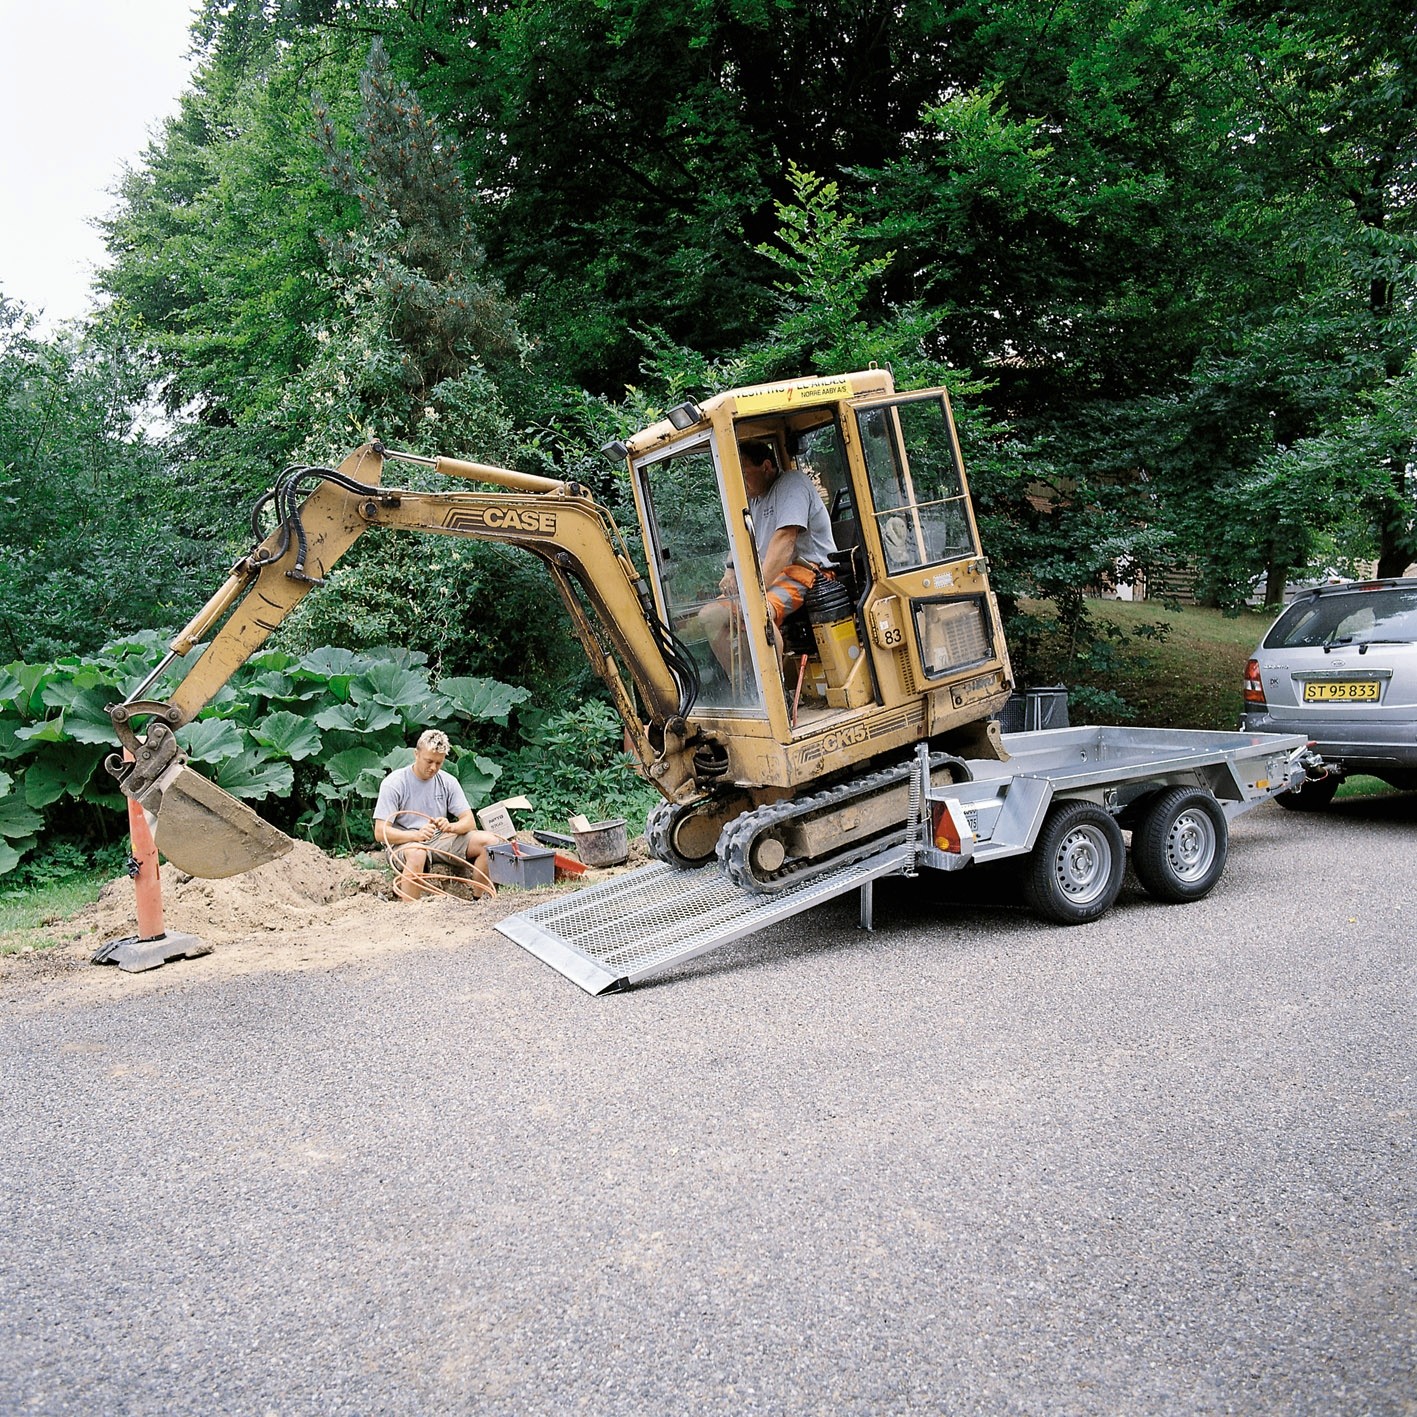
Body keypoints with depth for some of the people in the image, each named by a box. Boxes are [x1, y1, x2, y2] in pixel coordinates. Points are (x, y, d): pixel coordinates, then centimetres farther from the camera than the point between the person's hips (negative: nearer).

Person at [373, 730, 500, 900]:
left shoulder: (448, 782, 2)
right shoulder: (394, 783, -10)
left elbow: (470, 822, 0)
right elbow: (380, 832, -15)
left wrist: (450, 827, -24)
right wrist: (416, 835, -33)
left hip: (440, 840, 5)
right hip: (403, 842, -5)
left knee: (489, 841, -15)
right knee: (416, 853, -41)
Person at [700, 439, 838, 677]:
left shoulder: (792, 483, -8)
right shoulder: (753, 498, 19)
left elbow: (784, 541, -20)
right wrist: (731, 570, 2)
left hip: (806, 571, -9)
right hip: (767, 577, 9)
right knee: (710, 616, -6)